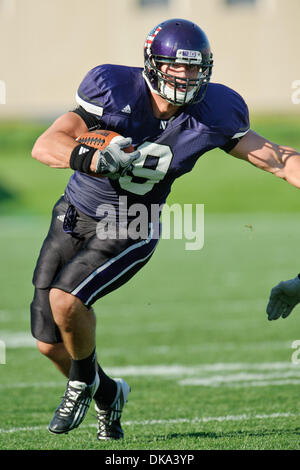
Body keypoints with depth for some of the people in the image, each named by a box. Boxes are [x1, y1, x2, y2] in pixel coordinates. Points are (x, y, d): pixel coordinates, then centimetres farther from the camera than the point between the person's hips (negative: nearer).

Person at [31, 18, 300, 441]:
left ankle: (84, 377, 6)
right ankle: (107, 394, 33)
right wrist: (97, 159, -44)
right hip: (76, 215, 1)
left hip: (131, 230, -1)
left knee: (67, 298, -26)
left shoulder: (210, 115, -14)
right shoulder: (115, 92, -21)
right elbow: (45, 146, -27)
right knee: (50, 344, 1)